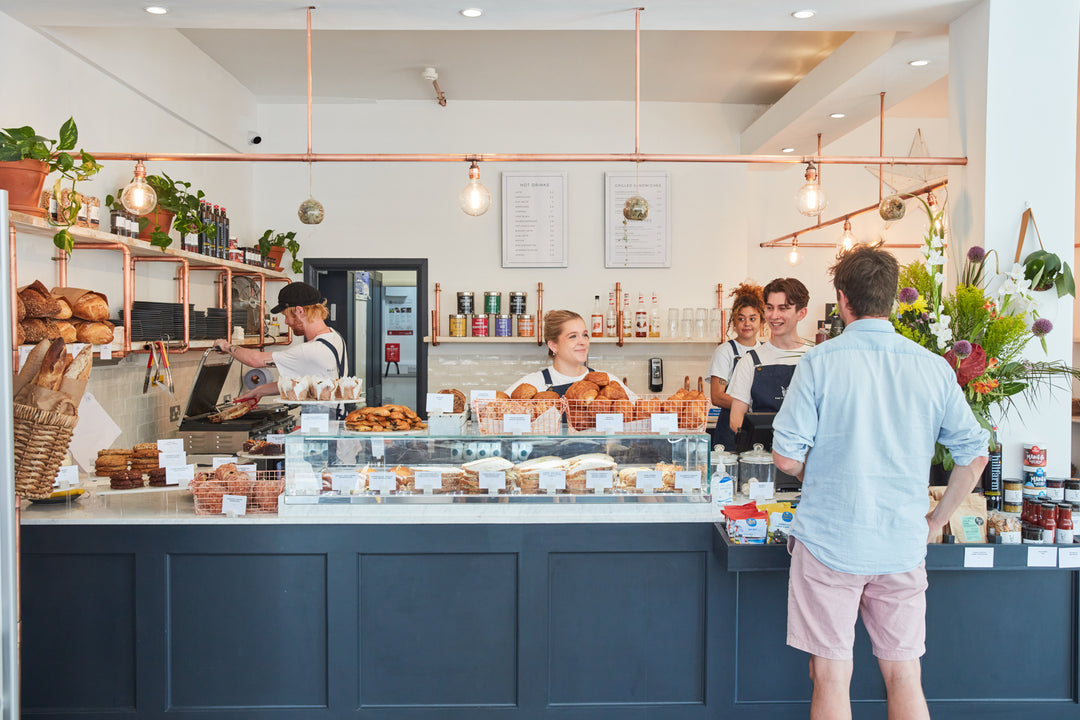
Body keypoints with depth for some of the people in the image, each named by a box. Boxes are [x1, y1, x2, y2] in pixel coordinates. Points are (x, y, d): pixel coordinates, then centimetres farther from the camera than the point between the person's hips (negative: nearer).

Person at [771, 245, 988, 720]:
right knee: (904, 676, 15)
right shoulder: (934, 367, 0)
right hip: (903, 547, 4)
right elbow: (975, 454, 4)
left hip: (829, 542, -3)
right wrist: (936, 520, 15)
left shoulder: (820, 362, -10)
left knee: (831, 677, 8)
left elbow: (786, 457, -11)